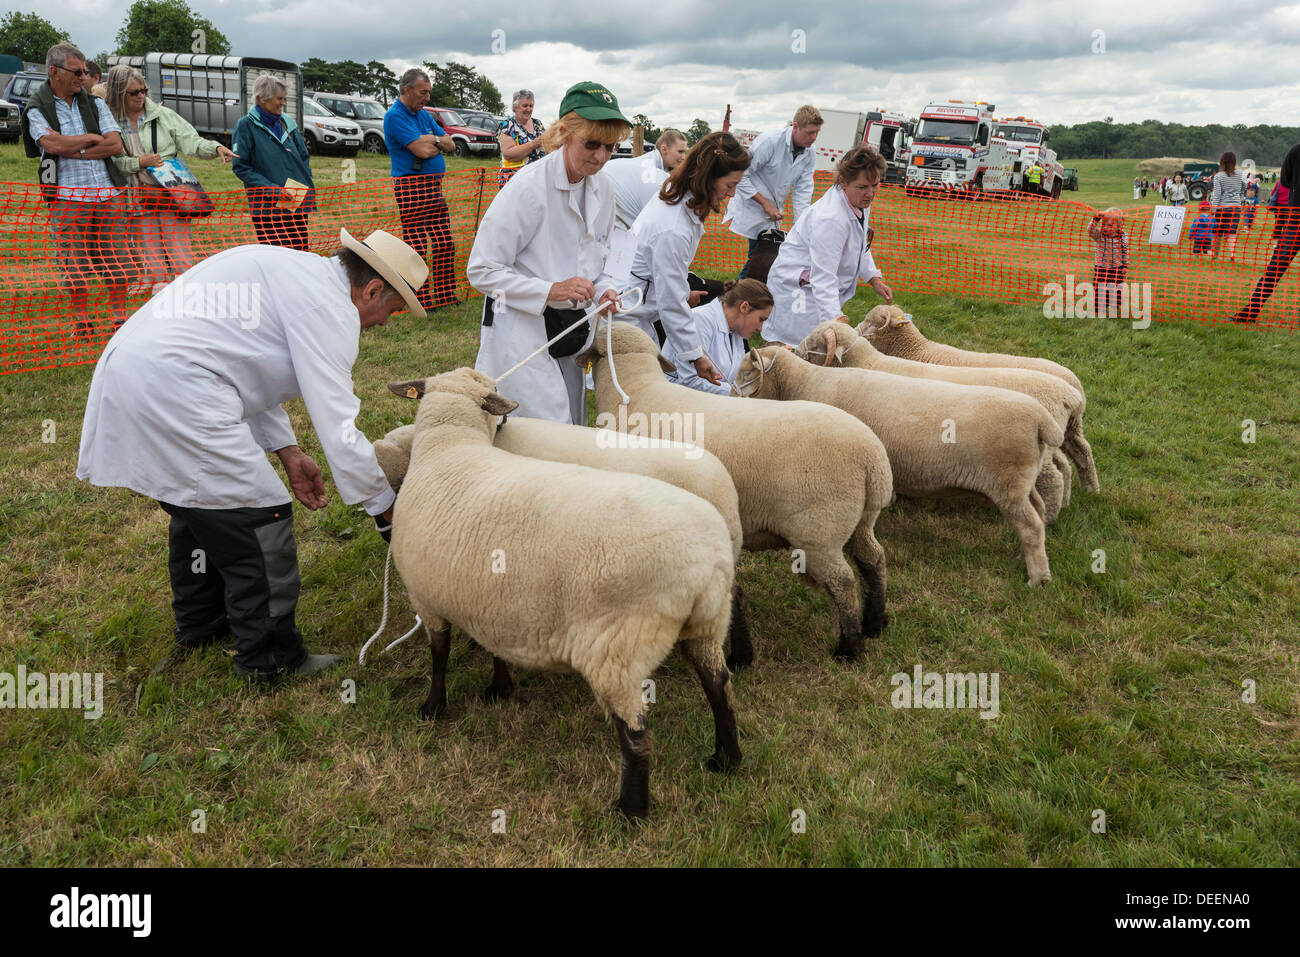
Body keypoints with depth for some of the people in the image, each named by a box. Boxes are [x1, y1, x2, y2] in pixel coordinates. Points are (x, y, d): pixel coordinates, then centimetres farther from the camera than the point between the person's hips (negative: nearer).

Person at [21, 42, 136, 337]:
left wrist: (71, 149, -7)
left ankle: (119, 316, 16)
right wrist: (92, 138, -3)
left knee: (117, 259, 3)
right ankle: (81, 321, 14)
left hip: (108, 193, 3)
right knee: (74, 263, 0)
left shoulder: (94, 103, 14)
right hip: (68, 197, -3)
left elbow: (115, 144, 1)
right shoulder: (37, 109, 5)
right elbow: (51, 144, -13)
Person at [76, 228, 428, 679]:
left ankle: (199, 624, 44)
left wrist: (288, 452, 21)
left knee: (198, 504, 26)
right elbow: (337, 426, -13)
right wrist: (387, 509, -4)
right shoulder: (329, 305, -11)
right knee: (258, 515, -3)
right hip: (175, 393, -11)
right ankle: (268, 655, 10)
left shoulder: (291, 271, 20)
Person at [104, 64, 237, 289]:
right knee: (151, 262, 5)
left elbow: (191, 141, 0)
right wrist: (138, 162, -13)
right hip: (139, 202, 1)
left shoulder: (163, 115, 4)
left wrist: (216, 148, -17)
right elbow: (109, 162, -2)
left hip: (170, 197, -1)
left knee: (181, 257, -5)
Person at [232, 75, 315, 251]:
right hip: (267, 207, -5)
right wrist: (272, 189, -16)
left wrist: (306, 186, 3)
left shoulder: (287, 122, 11)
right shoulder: (246, 125, -4)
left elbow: (304, 156, 19)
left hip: (298, 204, 5)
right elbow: (240, 167, -6)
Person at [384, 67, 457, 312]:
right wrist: (438, 141, 2)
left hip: (435, 186, 8)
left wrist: (433, 141, -6)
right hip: (411, 188, -8)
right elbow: (422, 150, -19)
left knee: (445, 244, 8)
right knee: (416, 247, -6)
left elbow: (451, 145, 14)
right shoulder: (395, 116, -9)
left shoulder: (424, 114, 17)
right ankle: (421, 301, -2)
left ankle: (445, 295, 16)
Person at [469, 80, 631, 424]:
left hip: (568, 332, 7)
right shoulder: (529, 185, -17)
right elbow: (481, 271, -14)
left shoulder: (603, 189, 5)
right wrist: (550, 290, -23)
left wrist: (603, 290, -4)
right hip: (520, 332, -7)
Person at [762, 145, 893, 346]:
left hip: (825, 289, 10)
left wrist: (874, 279, 7)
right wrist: (836, 320, -41)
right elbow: (823, 278, -34)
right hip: (797, 287, -10)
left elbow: (860, 246, 19)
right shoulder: (830, 220, -30)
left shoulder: (860, 202, 0)